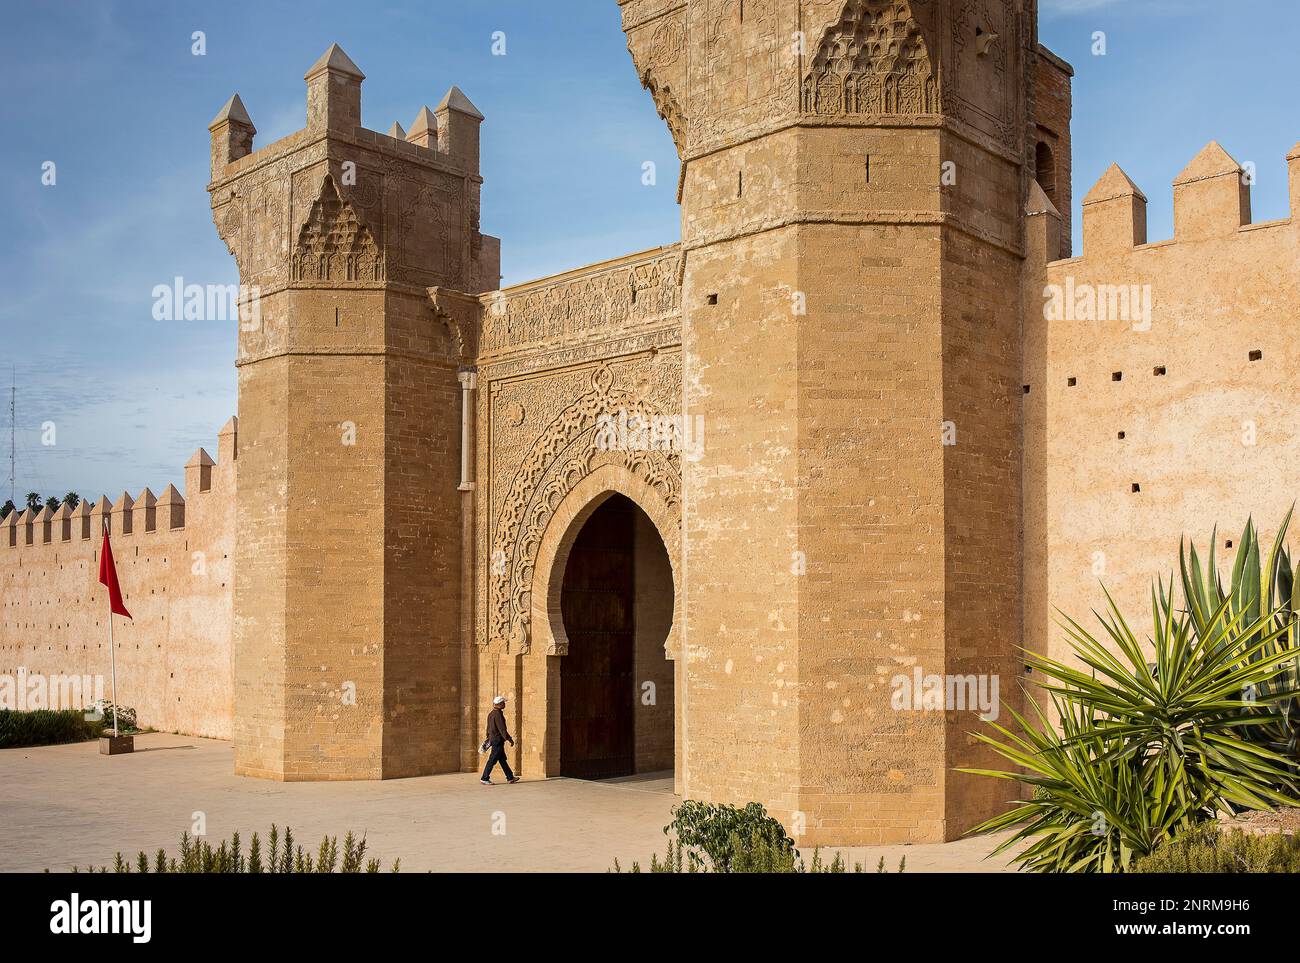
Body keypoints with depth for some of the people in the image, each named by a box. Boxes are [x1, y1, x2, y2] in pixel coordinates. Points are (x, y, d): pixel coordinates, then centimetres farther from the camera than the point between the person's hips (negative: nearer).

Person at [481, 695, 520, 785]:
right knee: (492, 760, -5)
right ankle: (485, 778, -1)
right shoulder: (498, 714, -18)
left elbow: (489, 727, 21)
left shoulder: (491, 713, 12)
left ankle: (510, 777, 20)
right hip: (498, 740, -10)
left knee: (502, 759, 13)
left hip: (493, 738, 10)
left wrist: (488, 737, 29)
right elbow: (502, 729, -21)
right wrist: (509, 739, -17)